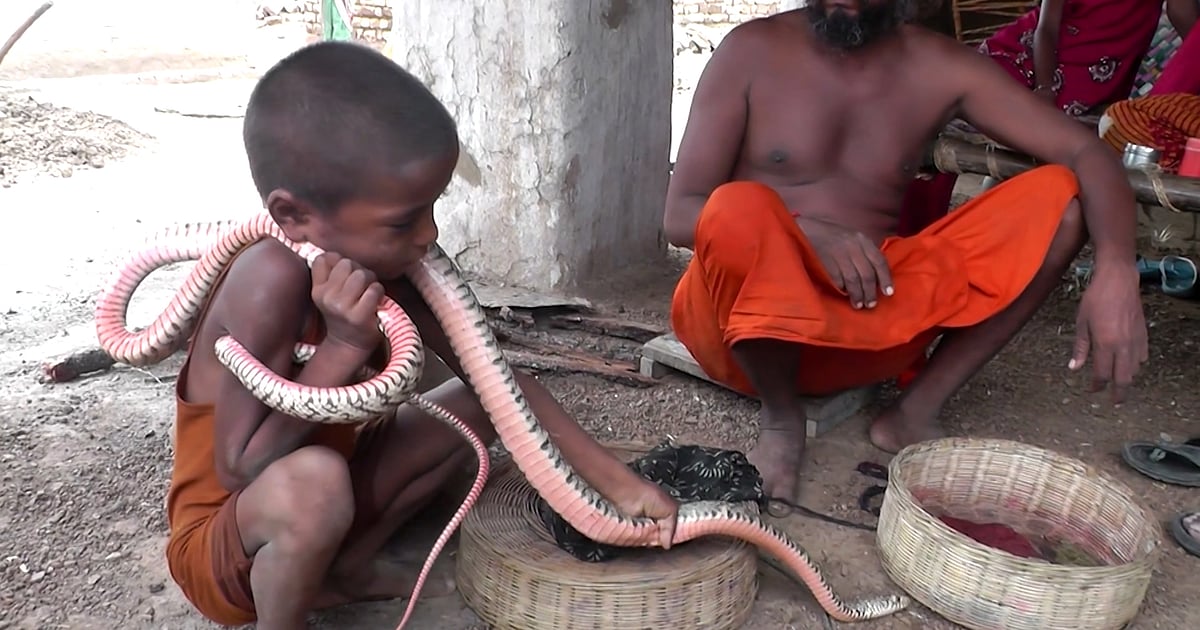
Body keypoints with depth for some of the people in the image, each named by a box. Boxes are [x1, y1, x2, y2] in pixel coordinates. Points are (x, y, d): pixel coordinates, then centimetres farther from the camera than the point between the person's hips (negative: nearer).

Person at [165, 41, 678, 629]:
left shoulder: (382, 261, -12)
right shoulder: (274, 280, -33)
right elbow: (239, 470, -29)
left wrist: (616, 481, -10)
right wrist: (343, 347, -34)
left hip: (310, 518, 7)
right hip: (223, 542, -7)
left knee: (478, 405, 5)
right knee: (312, 480, -39)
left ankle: (348, 564, 9)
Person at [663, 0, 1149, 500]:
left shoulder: (940, 67, 4)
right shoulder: (753, 50, -3)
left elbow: (1085, 152, -2)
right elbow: (679, 216, -8)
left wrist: (1115, 270, -22)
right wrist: (805, 233, -25)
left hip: (875, 317, 3)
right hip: (745, 322, -3)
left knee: (1057, 194, -9)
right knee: (739, 210, -36)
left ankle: (913, 413, -9)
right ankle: (781, 417, -10)